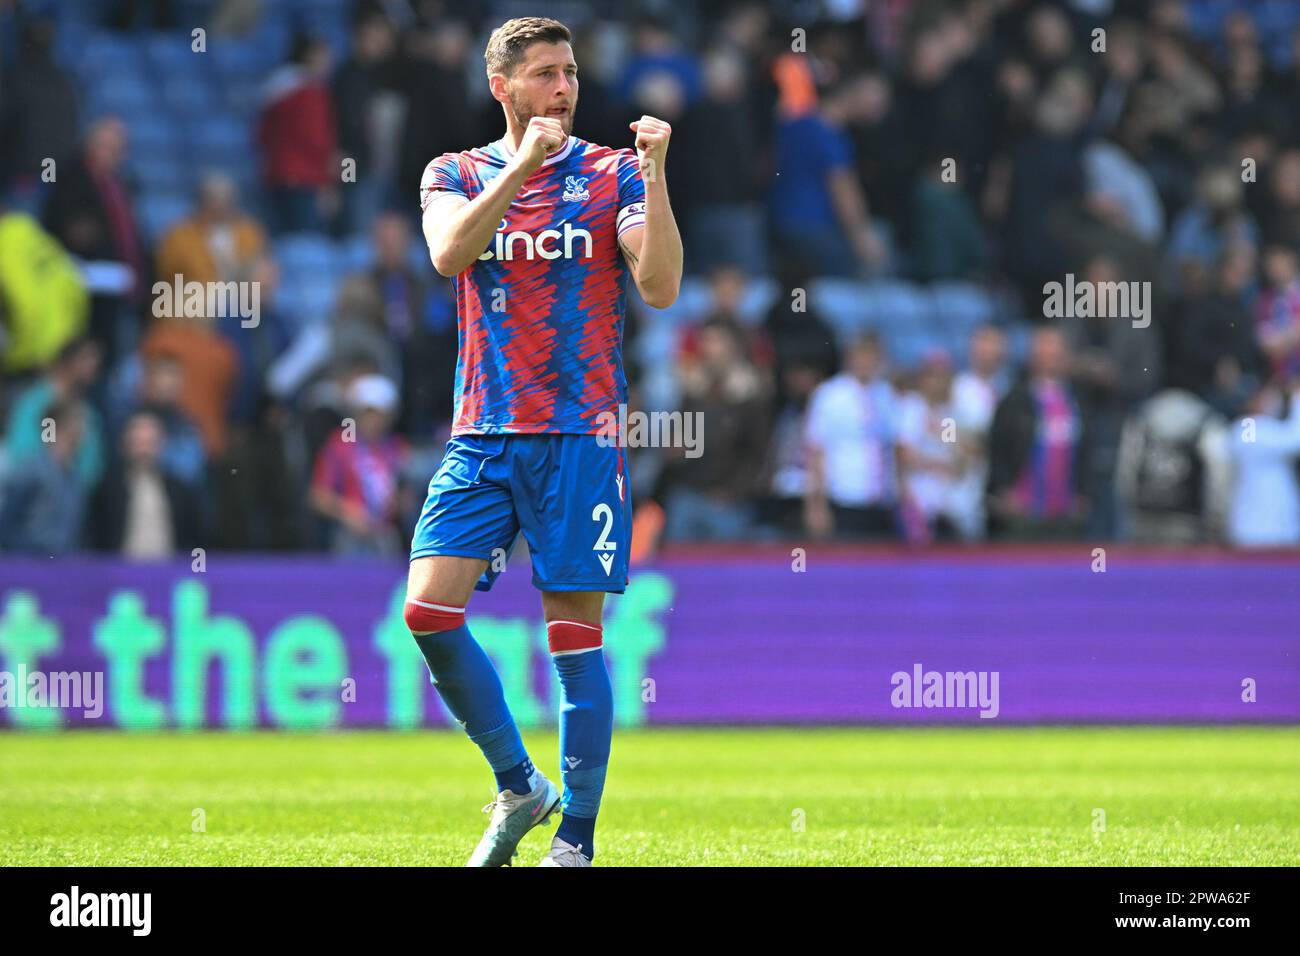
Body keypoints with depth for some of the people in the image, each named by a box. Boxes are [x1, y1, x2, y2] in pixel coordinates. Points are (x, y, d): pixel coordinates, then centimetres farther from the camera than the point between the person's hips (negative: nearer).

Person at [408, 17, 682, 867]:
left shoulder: (612, 176, 4)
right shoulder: (456, 175, 9)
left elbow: (660, 287, -9)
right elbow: (449, 252, -12)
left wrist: (654, 174, -17)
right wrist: (521, 166, -19)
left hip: (580, 436, -2)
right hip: (483, 436, 2)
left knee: (575, 633, -4)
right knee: (429, 611, -10)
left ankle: (576, 840, 3)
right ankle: (518, 787, 8)